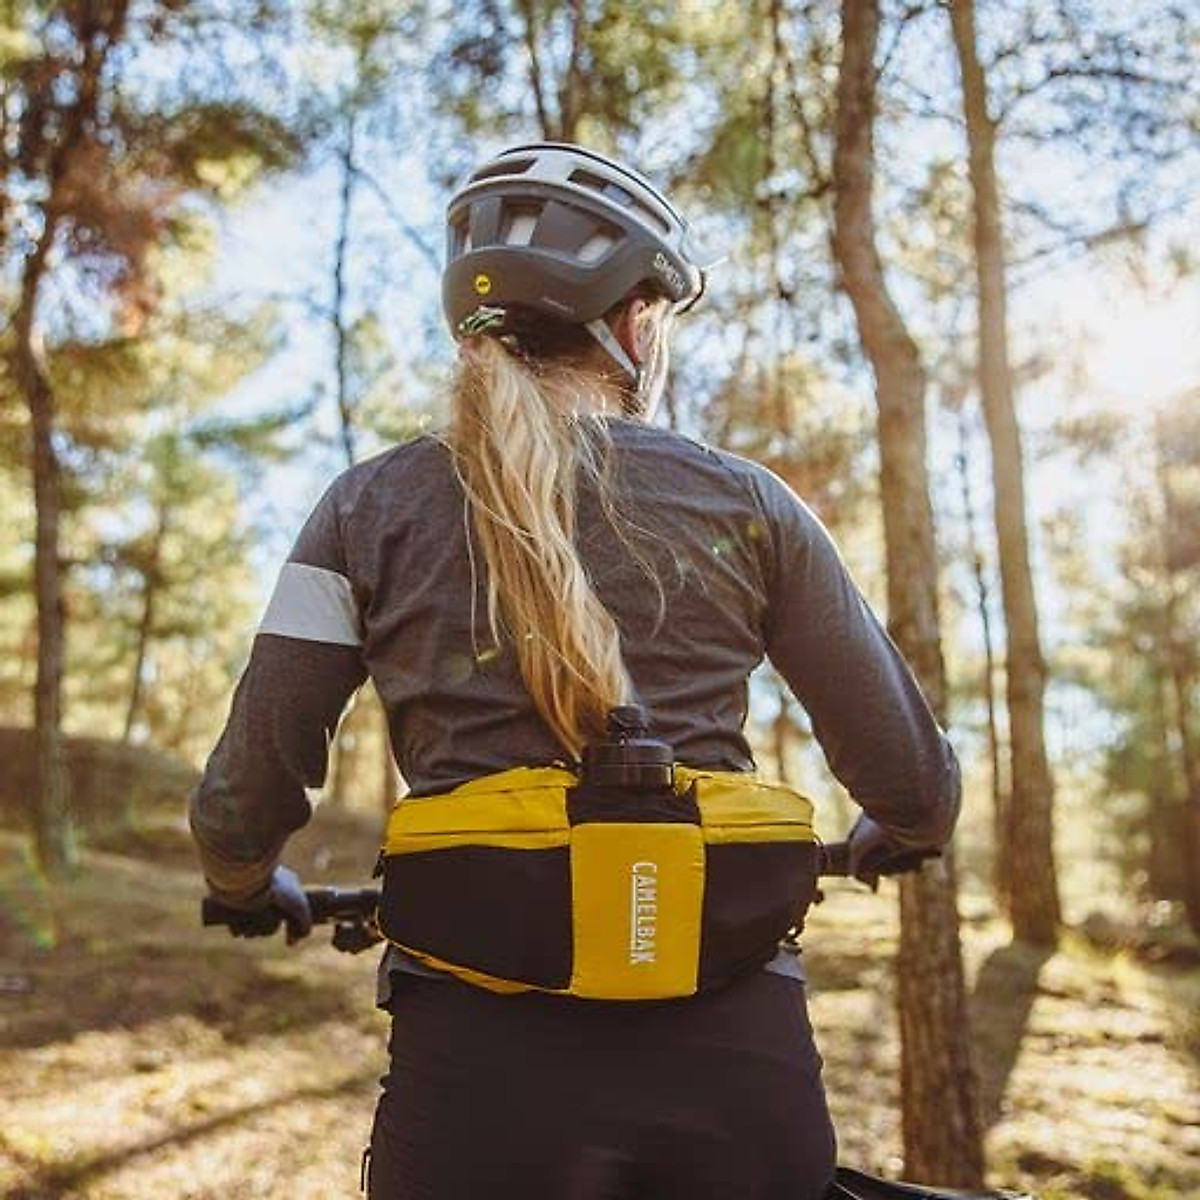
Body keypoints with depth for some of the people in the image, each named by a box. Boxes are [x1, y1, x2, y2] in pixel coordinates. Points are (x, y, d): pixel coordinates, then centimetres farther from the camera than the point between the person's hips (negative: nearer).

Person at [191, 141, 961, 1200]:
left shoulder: (374, 506, 2)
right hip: (739, 1051, 1)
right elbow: (916, 786, 6)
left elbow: (245, 806, 1)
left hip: (485, 1051, 0)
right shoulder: (745, 500, 3)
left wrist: (250, 888, 24)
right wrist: (882, 841, 29)